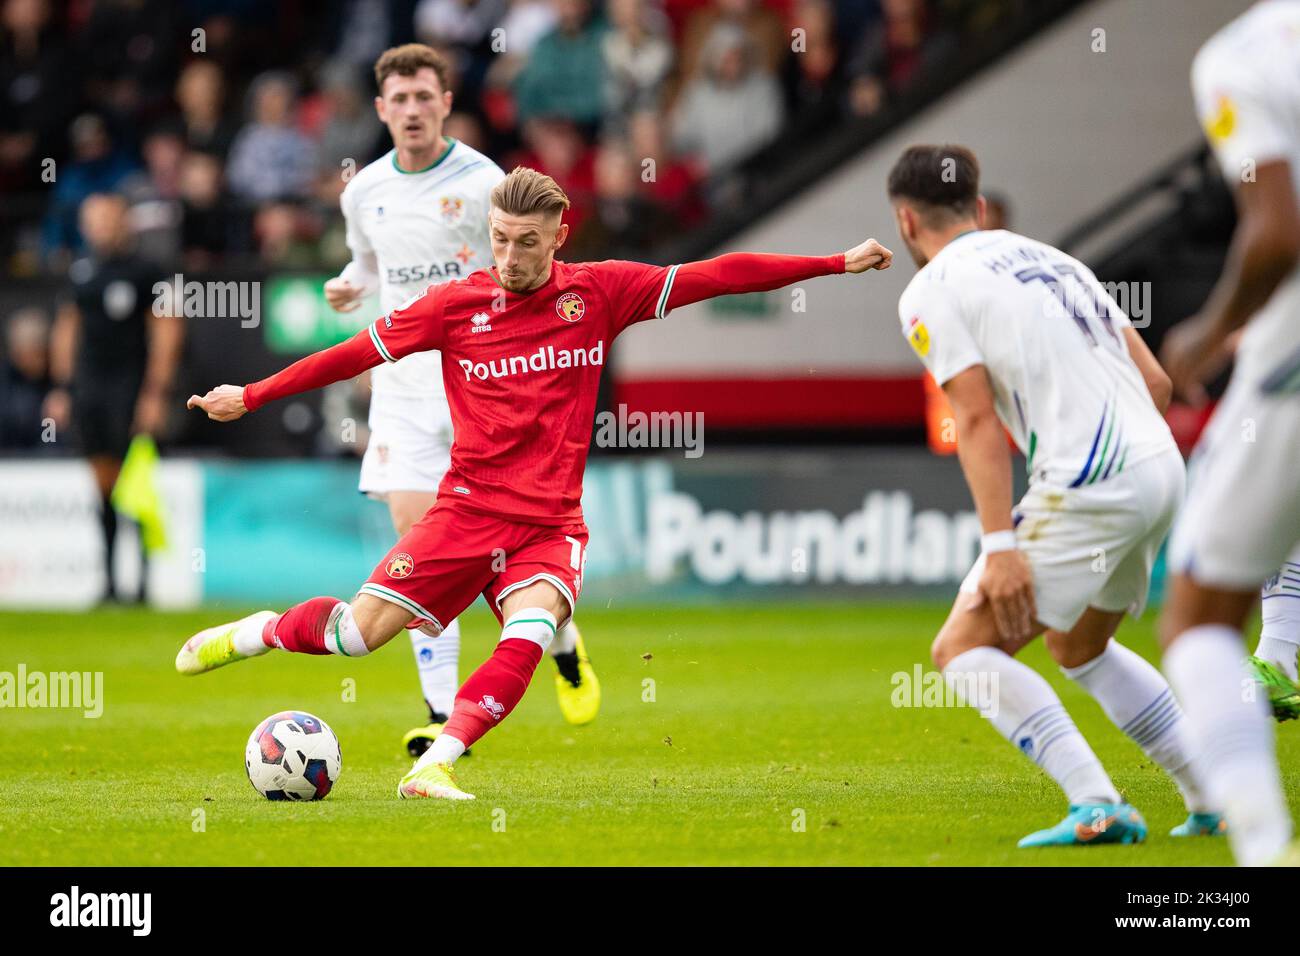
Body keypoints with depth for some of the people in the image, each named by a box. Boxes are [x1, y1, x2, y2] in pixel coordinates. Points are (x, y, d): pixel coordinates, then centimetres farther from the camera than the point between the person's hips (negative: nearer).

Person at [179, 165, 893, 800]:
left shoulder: (599, 292, 2)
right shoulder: (454, 304, 0)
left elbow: (715, 276, 1)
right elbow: (357, 352, 7)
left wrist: (835, 264, 0)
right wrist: (250, 397, 7)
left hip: (552, 525, 0)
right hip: (467, 509, 0)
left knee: (527, 636, -29)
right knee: (358, 631, -6)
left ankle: (434, 767, -26)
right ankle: (255, 633, 24)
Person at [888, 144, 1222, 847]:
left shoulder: (930, 291, 0)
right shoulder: (1050, 258, 23)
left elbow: (978, 419, -11)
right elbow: (1155, 381, 18)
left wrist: (1000, 545, -15)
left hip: (1086, 486, -8)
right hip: (1161, 467, 8)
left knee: (963, 649, -1)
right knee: (1077, 646, 28)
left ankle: (1097, 805, -15)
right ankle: (1214, 799, 22)